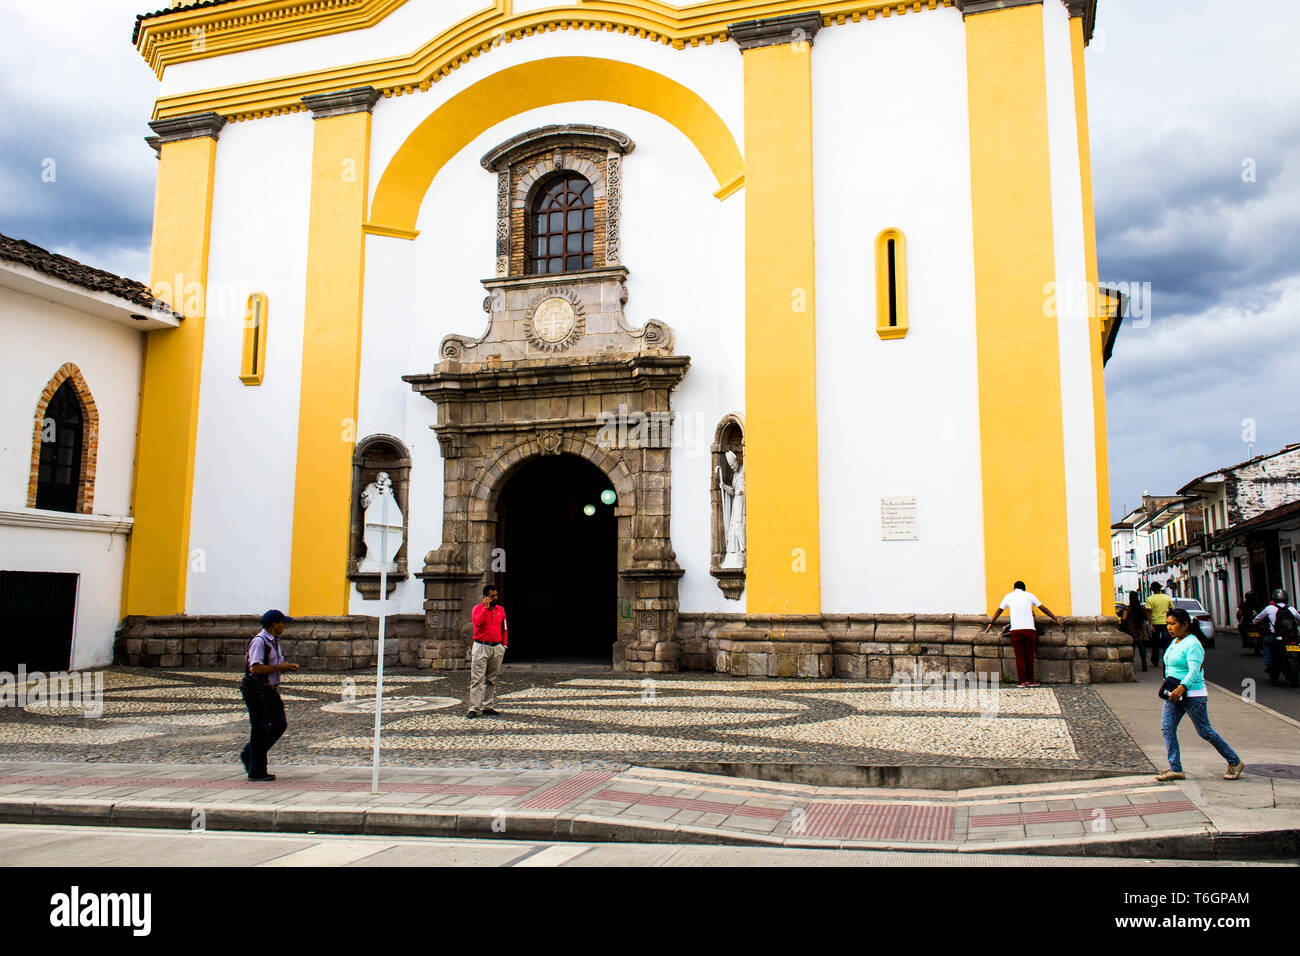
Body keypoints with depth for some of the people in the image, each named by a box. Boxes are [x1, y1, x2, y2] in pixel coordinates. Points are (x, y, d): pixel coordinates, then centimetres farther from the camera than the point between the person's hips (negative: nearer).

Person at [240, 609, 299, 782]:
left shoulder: (274, 641, 15)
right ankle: (256, 771, 7)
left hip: (270, 690, 9)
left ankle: (248, 754, 22)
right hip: (257, 692, -9)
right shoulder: (259, 641, -16)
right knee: (260, 730, -3)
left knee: (280, 725, 8)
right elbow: (255, 668, -26)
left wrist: (288, 666, 5)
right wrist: (280, 667, -20)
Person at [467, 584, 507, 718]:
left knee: (492, 679, 8)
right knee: (477, 679, -7)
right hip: (481, 647, -4)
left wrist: (504, 645, 11)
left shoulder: (501, 610, 12)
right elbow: (477, 622, -20)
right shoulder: (478, 608, 0)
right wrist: (486, 608, -20)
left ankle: (488, 706, 14)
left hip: (497, 648, 5)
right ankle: (474, 708, -8)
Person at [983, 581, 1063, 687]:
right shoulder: (1029, 595, 13)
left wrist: (991, 624, 32)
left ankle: (1022, 681, -2)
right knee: (1030, 655, 8)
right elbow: (1044, 608, 17)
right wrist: (1057, 619, 24)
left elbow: (999, 611, 22)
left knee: (1019, 656, 3)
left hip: (1015, 630, 0)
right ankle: (1030, 680, 11)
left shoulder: (1009, 596, 15)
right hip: (1029, 628, 0)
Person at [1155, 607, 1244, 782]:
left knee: (1205, 731, 1)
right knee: (1167, 727, -4)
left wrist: (1182, 687, -38)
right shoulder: (1174, 642, 14)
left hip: (1192, 695, -8)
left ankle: (1234, 762, 21)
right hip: (1174, 695, 9)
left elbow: (1194, 671, -25)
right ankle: (1175, 769, -3)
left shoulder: (1192, 644, -15)